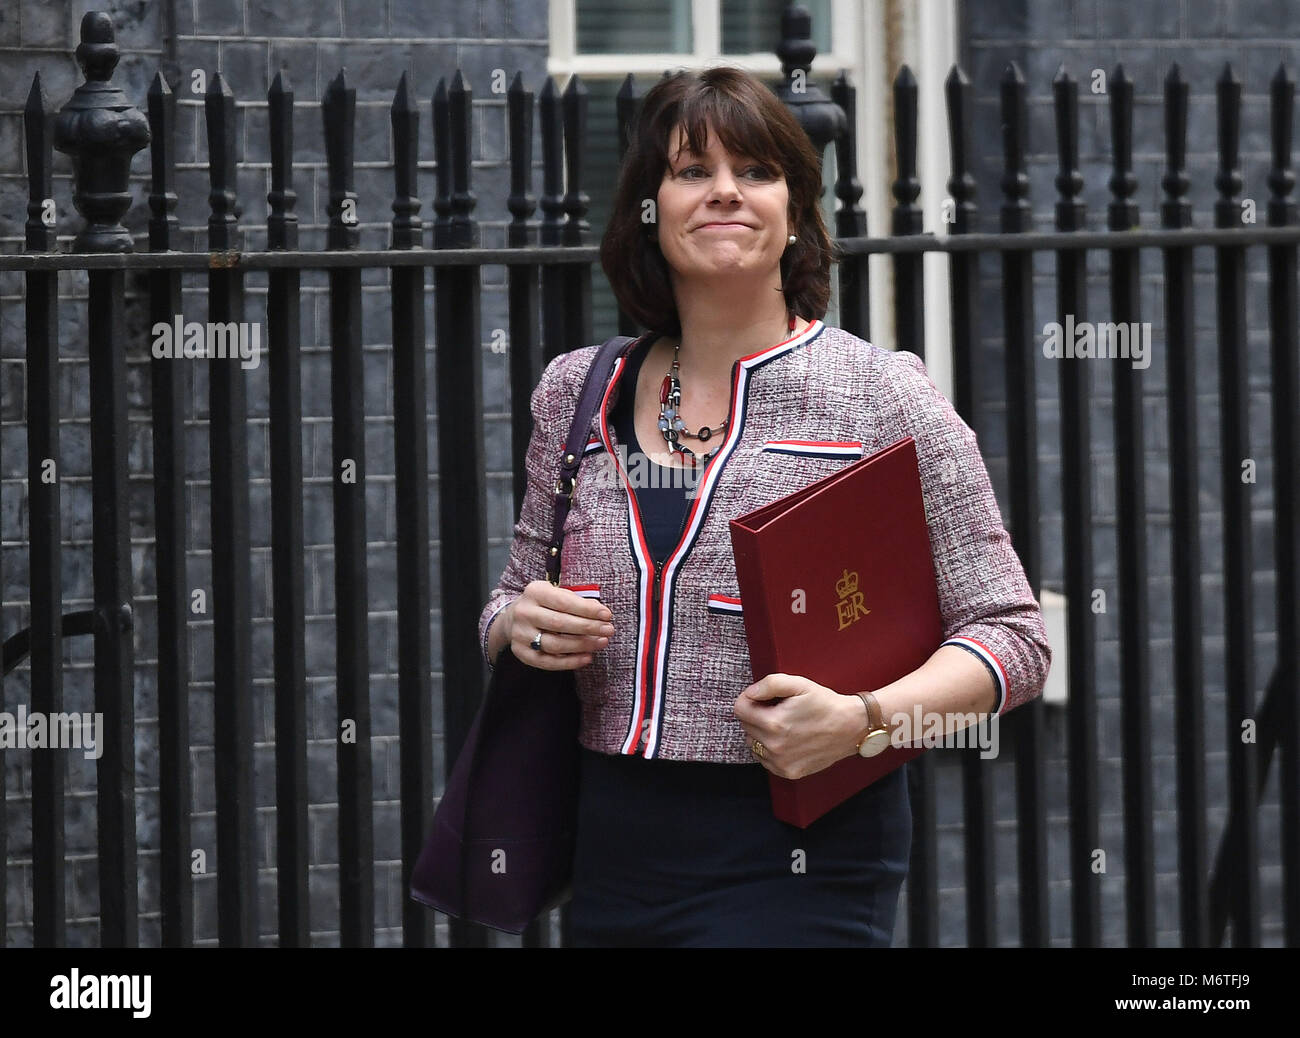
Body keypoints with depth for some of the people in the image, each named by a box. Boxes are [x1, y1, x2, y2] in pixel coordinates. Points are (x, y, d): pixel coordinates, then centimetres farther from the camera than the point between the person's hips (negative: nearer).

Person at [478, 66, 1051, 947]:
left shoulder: (883, 395, -3)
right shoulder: (578, 390, 9)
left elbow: (1009, 635, -5)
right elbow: (514, 605, 20)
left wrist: (861, 718, -21)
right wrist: (519, 627, -4)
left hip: (794, 869, -4)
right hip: (613, 858, 5)